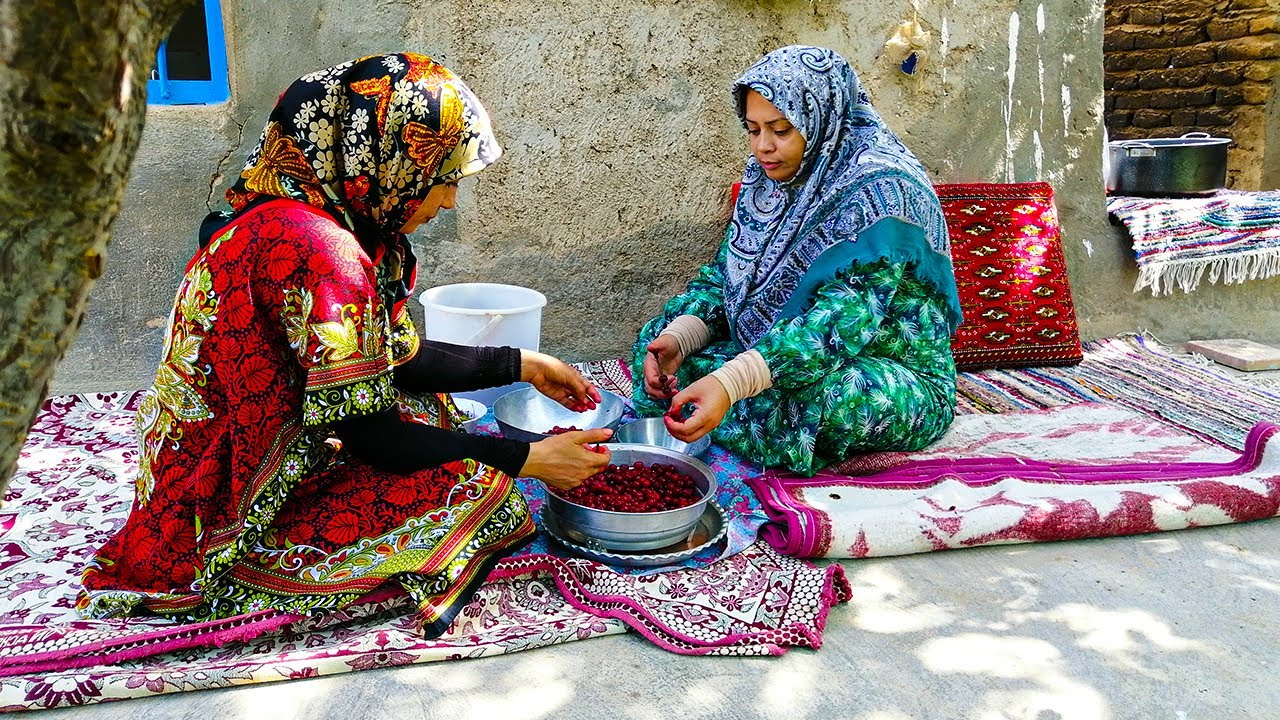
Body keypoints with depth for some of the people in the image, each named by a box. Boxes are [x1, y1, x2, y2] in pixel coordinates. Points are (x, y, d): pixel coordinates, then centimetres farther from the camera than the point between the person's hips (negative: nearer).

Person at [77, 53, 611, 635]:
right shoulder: (315, 248, -28)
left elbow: (397, 358, 8)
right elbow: (370, 435, -25)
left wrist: (522, 365, 11)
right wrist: (528, 458, -17)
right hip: (230, 519, -9)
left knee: (429, 408, 15)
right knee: (474, 483, -13)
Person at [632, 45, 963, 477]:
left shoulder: (881, 189, -23)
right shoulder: (768, 175, 2)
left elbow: (847, 317, -34)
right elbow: (723, 275, 3)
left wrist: (730, 383, -46)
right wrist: (676, 339, -19)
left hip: (900, 381, -6)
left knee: (798, 396, -38)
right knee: (656, 340, -3)